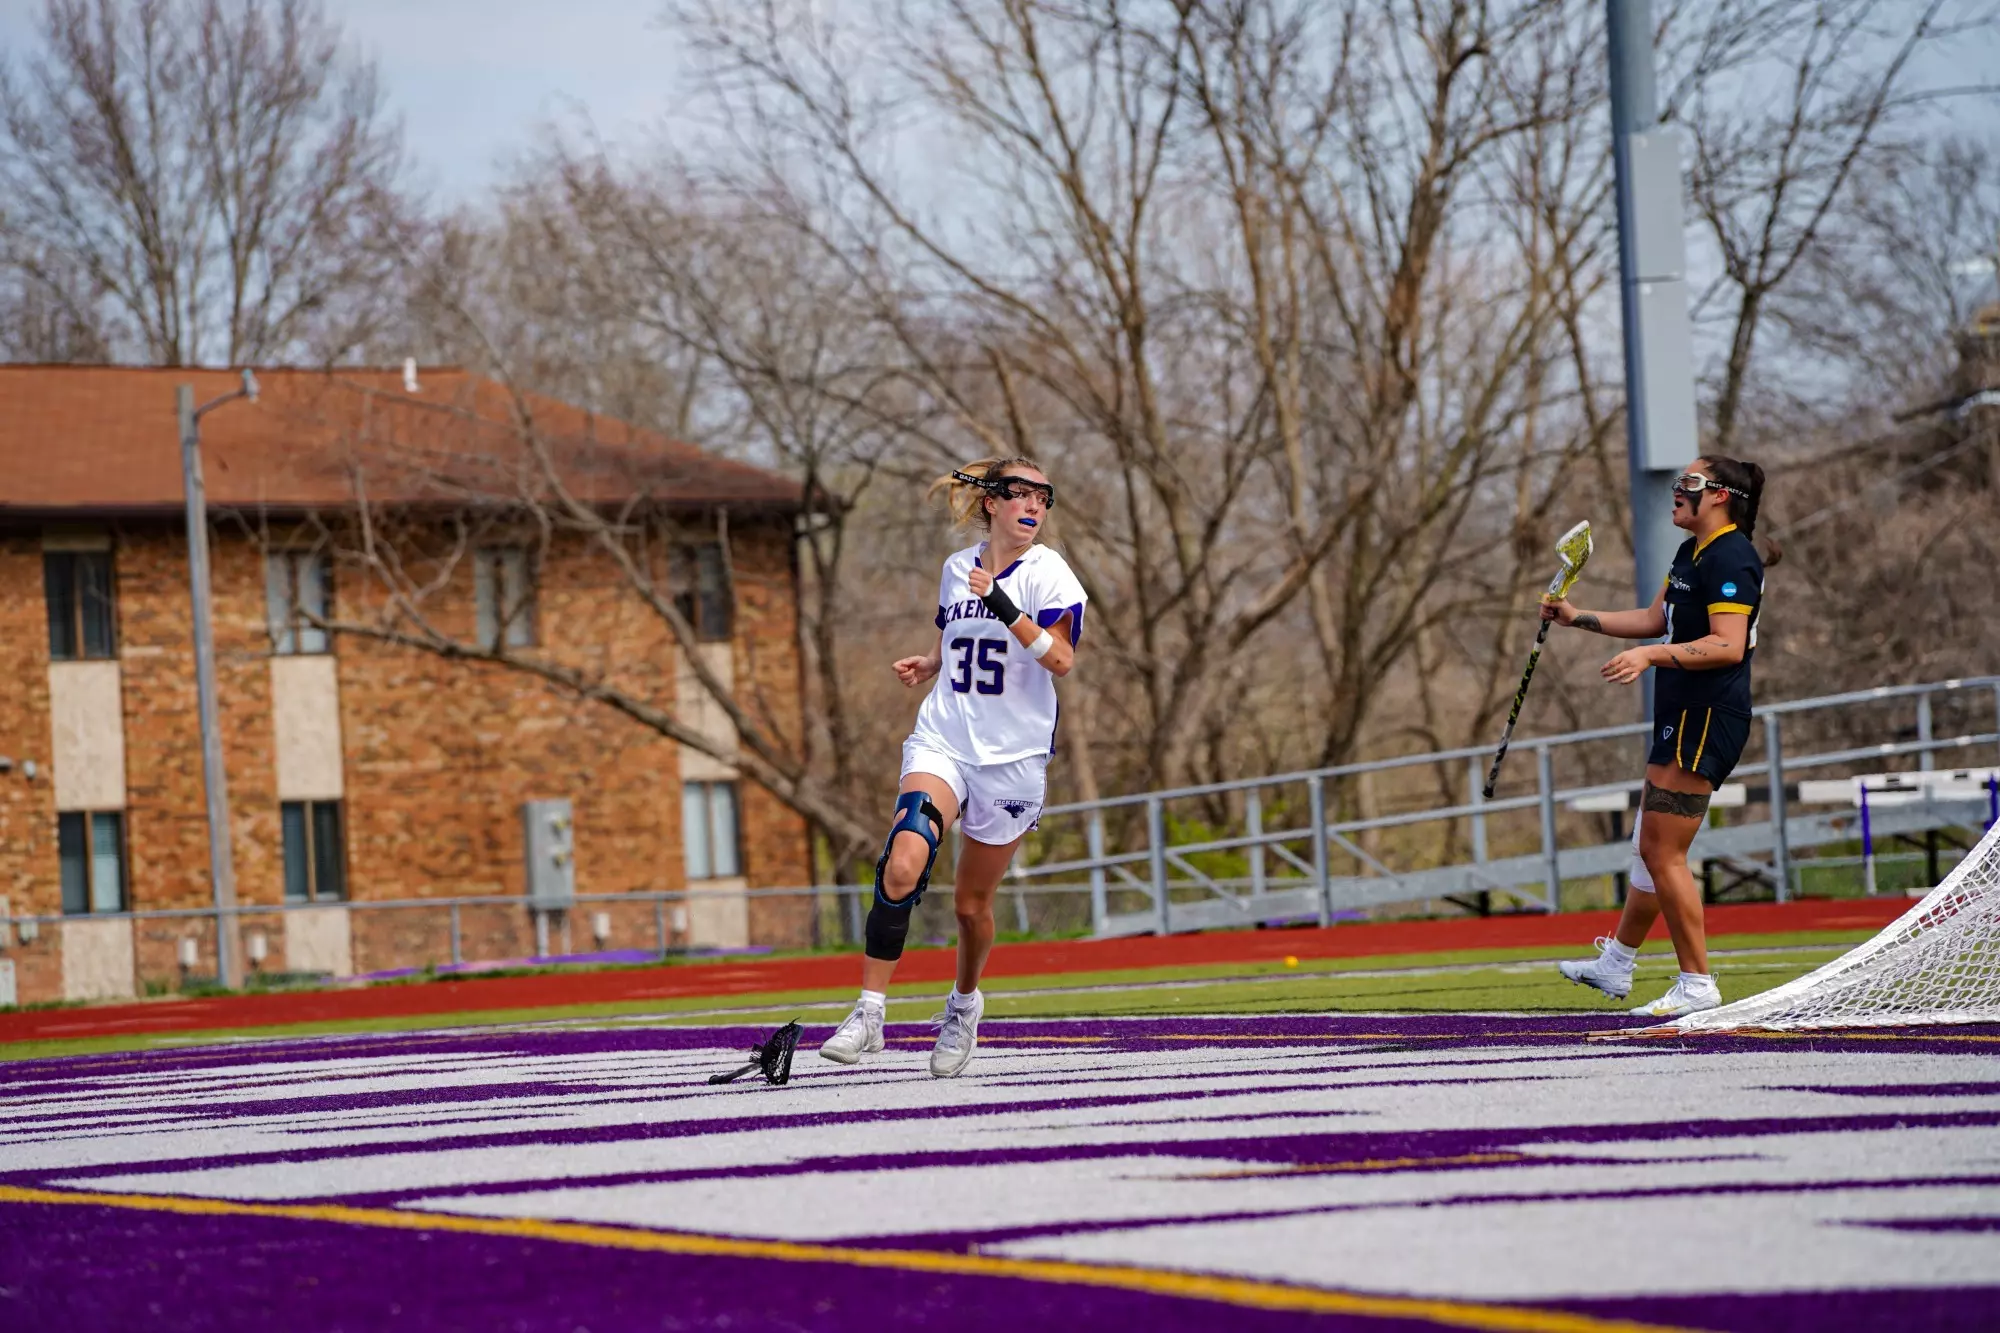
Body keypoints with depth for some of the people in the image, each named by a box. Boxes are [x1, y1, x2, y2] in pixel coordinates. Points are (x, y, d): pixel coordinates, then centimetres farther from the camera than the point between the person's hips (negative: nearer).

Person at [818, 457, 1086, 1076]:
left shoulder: (1047, 573, -5)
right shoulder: (957, 568, 9)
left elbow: (1061, 660, -19)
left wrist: (1003, 605, -27)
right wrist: (927, 666, 6)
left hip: (1013, 756, -2)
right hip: (942, 741, 2)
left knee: (971, 902, 7)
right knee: (903, 863, -23)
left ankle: (965, 1002, 37)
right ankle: (869, 1012, -20)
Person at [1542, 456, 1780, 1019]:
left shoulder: (1730, 558, -16)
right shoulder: (1692, 553, 16)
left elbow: (1728, 646, -25)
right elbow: (1654, 619, 27)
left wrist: (1652, 656, -32)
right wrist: (1578, 617, 25)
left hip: (1706, 719, -11)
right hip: (1684, 719, 11)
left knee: (1662, 851, -9)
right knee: (1650, 845, 20)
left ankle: (1697, 984, -3)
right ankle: (1616, 965, 33)